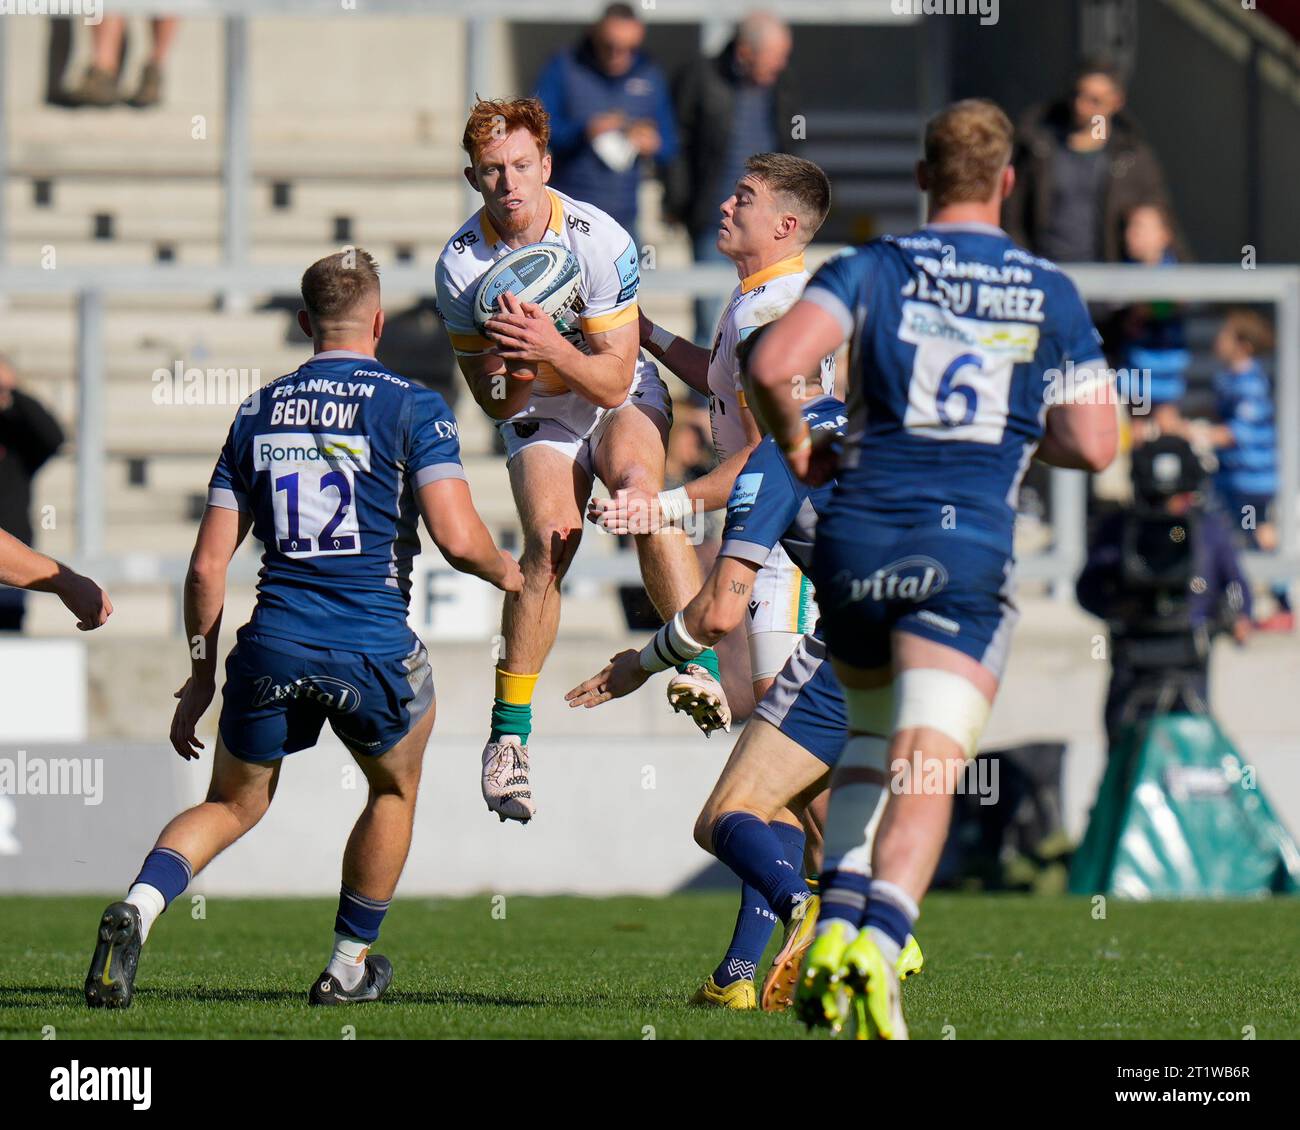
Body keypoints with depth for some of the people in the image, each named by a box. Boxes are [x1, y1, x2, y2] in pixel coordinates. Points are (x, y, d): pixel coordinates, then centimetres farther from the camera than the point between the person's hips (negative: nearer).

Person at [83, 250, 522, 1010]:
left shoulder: (257, 413, 11)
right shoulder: (412, 408, -1)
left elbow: (208, 564, 10)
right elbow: (458, 539, -12)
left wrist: (201, 676, 19)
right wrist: (506, 570, 10)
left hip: (271, 649, 3)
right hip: (372, 649, -3)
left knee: (232, 806, 19)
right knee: (394, 790, 26)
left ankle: (140, 905, -10)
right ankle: (351, 965, 30)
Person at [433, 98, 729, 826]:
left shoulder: (600, 241, -22)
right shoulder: (462, 265, -14)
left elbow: (613, 380, -20)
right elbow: (494, 403, -7)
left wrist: (551, 348, -37)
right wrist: (511, 372, -30)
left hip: (623, 399, -2)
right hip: (538, 414, 2)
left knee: (638, 487, -33)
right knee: (549, 542, -22)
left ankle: (706, 673, -39)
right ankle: (510, 733, -14)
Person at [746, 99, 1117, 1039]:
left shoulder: (872, 270, 3)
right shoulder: (1051, 294, 6)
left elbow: (773, 364, -13)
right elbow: (1093, 445, 4)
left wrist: (797, 444, 6)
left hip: (856, 539, 2)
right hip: (966, 554, -2)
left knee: (872, 739, 24)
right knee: (926, 770, -10)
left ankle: (834, 929, 9)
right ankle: (880, 939, -33)